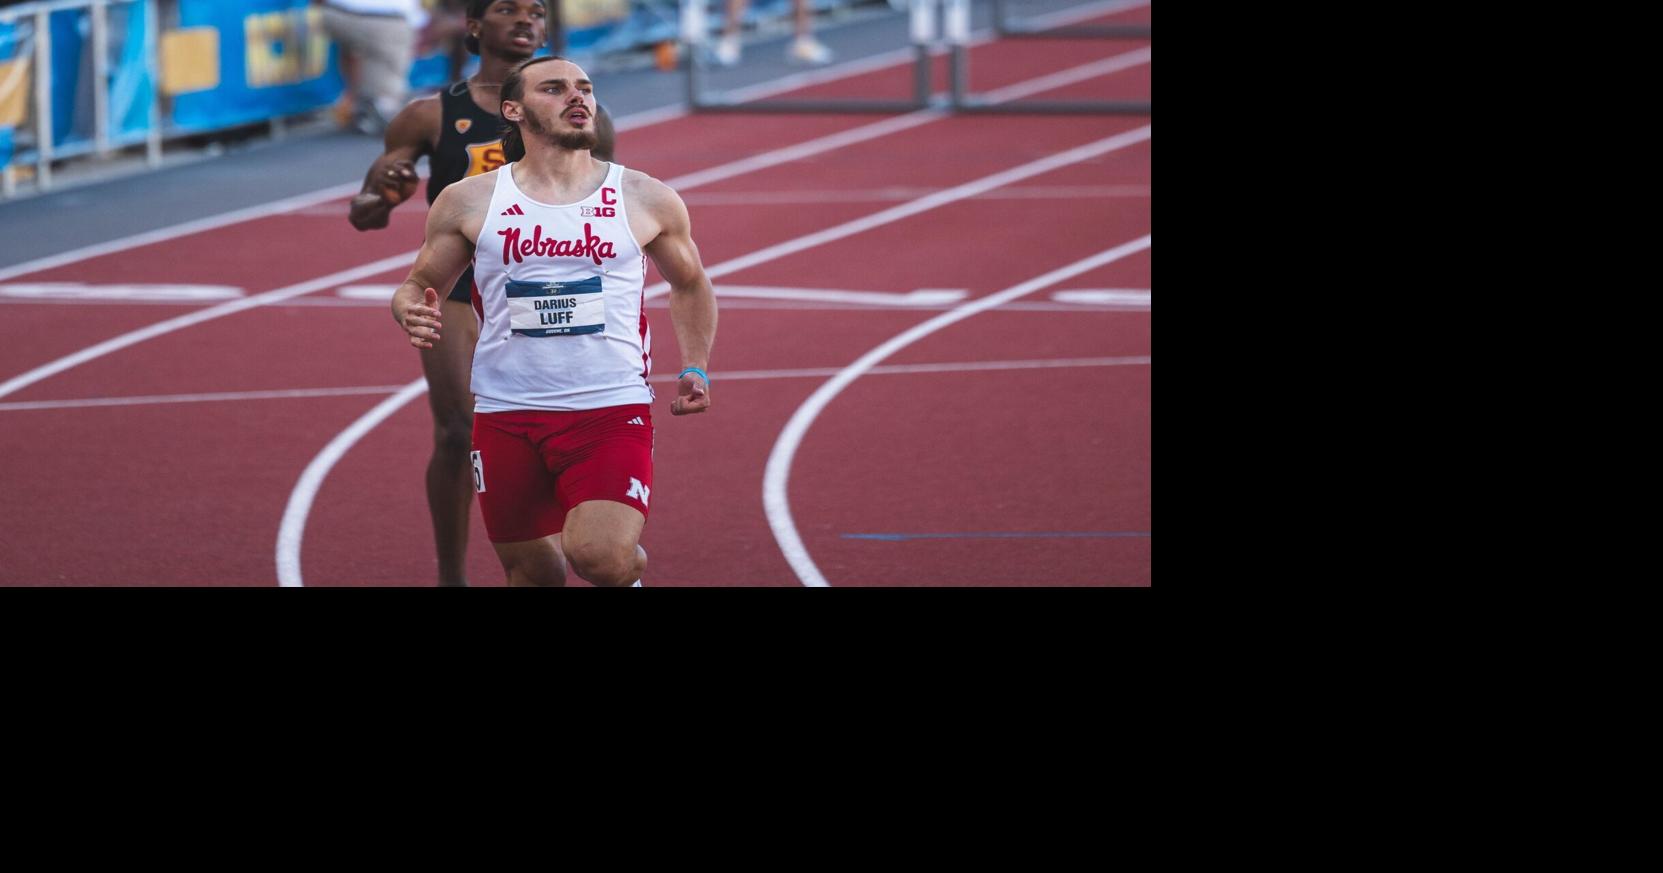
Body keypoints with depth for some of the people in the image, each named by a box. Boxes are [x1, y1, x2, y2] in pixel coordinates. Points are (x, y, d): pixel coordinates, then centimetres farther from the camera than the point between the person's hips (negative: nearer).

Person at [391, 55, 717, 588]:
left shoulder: (647, 200, 5)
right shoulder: (468, 202, 4)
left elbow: (690, 285, 21)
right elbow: (418, 285, 13)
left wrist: (695, 368, 8)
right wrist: (414, 314, -11)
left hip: (612, 409, -1)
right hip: (507, 414, 2)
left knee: (601, 557, -22)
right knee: (534, 574, 8)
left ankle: (631, 569, 14)